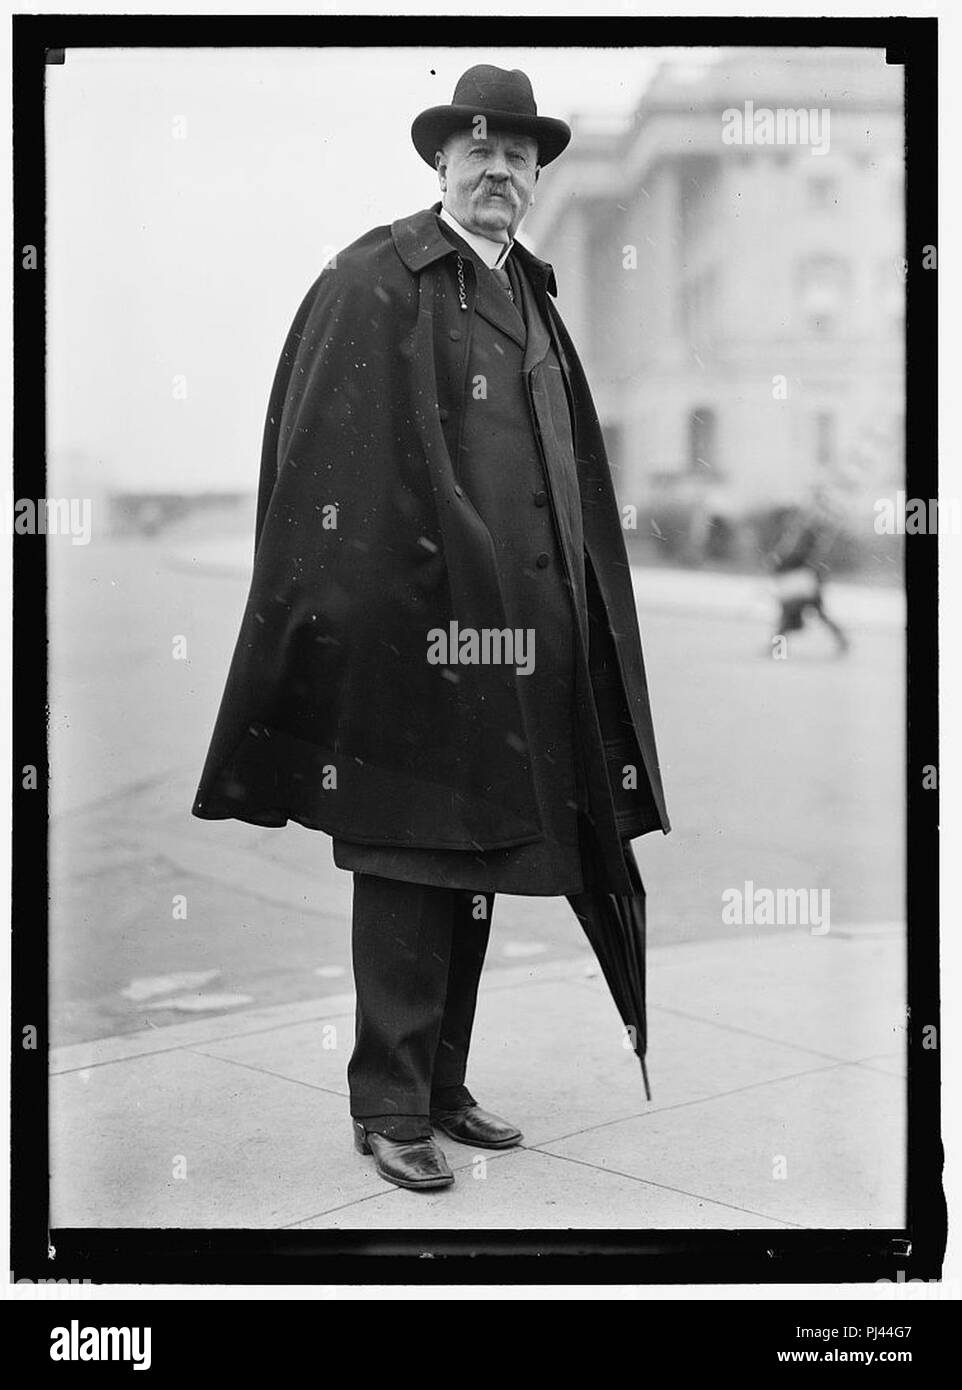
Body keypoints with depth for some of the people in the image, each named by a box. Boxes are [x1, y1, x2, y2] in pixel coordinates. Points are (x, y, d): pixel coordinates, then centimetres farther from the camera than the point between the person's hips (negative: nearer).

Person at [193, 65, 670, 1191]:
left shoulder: (535, 298, 18)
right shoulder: (372, 281, -4)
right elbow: (323, 462, -10)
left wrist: (574, 617, 13)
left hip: (518, 632, 7)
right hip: (407, 621, -7)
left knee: (479, 862, 12)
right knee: (408, 866, -3)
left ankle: (442, 1084, 23)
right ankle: (388, 1104, 7)